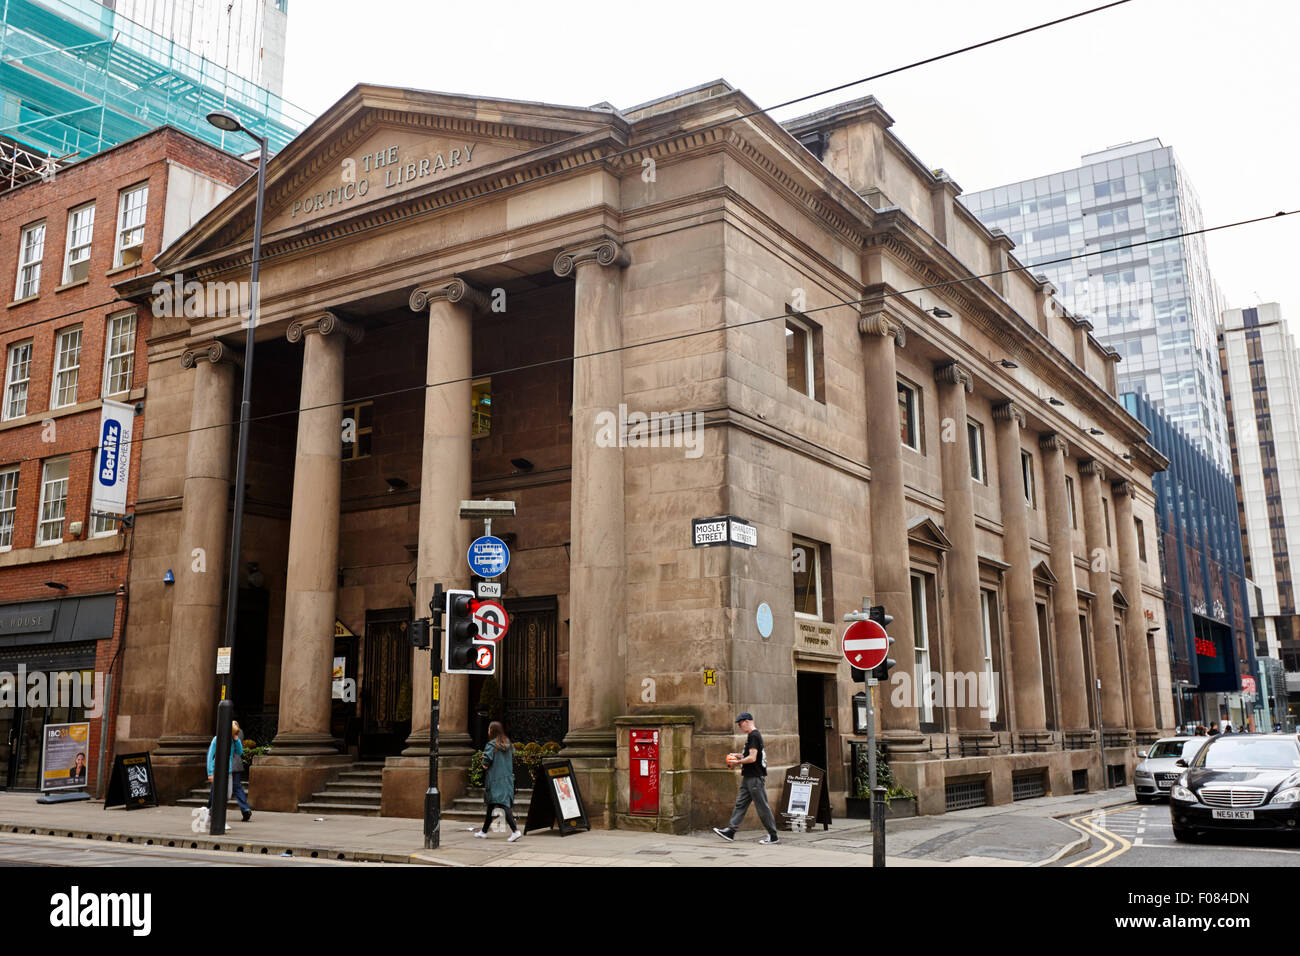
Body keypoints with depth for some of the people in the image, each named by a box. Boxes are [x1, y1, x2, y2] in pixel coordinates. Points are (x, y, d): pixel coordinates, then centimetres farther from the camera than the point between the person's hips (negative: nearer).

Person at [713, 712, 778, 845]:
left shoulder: (754, 736, -17)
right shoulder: (751, 736, 15)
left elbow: (752, 758, -23)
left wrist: (737, 762, -11)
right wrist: (738, 755, 14)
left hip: (755, 778, -10)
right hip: (748, 777, 10)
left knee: (762, 806, -3)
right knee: (740, 804, 10)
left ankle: (773, 836, 4)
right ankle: (731, 831, 12)